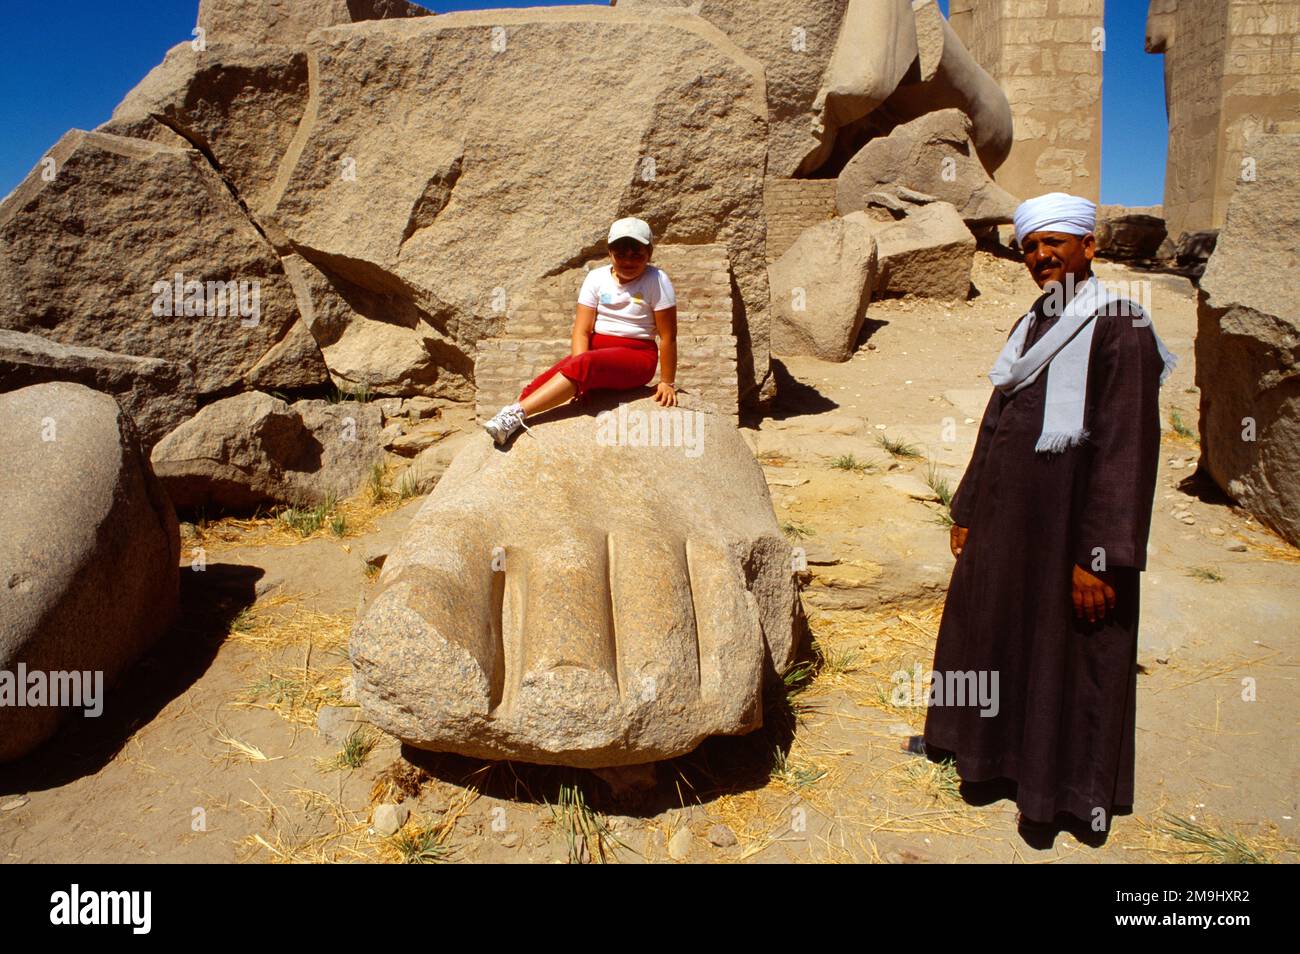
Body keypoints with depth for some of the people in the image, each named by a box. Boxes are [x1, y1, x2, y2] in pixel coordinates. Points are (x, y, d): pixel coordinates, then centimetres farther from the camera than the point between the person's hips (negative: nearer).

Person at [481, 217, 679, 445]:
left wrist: (667, 382, -8)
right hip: (596, 352, 5)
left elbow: (668, 336, -5)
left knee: (586, 364, -35)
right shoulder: (596, 277, 3)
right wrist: (579, 379, -19)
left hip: (637, 357, -5)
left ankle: (517, 413, -42)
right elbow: (582, 330, -4)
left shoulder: (656, 281, -6)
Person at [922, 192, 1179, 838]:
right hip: (1004, 522, 8)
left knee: (1066, 658, 6)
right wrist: (967, 512, 15)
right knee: (991, 634, 17)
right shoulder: (1029, 328, 11)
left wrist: (1101, 558, -21)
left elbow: (1127, 449, -18)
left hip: (1069, 526, -8)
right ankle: (998, 749, 37)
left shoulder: (1118, 326, -13)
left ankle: (1062, 789, 24)